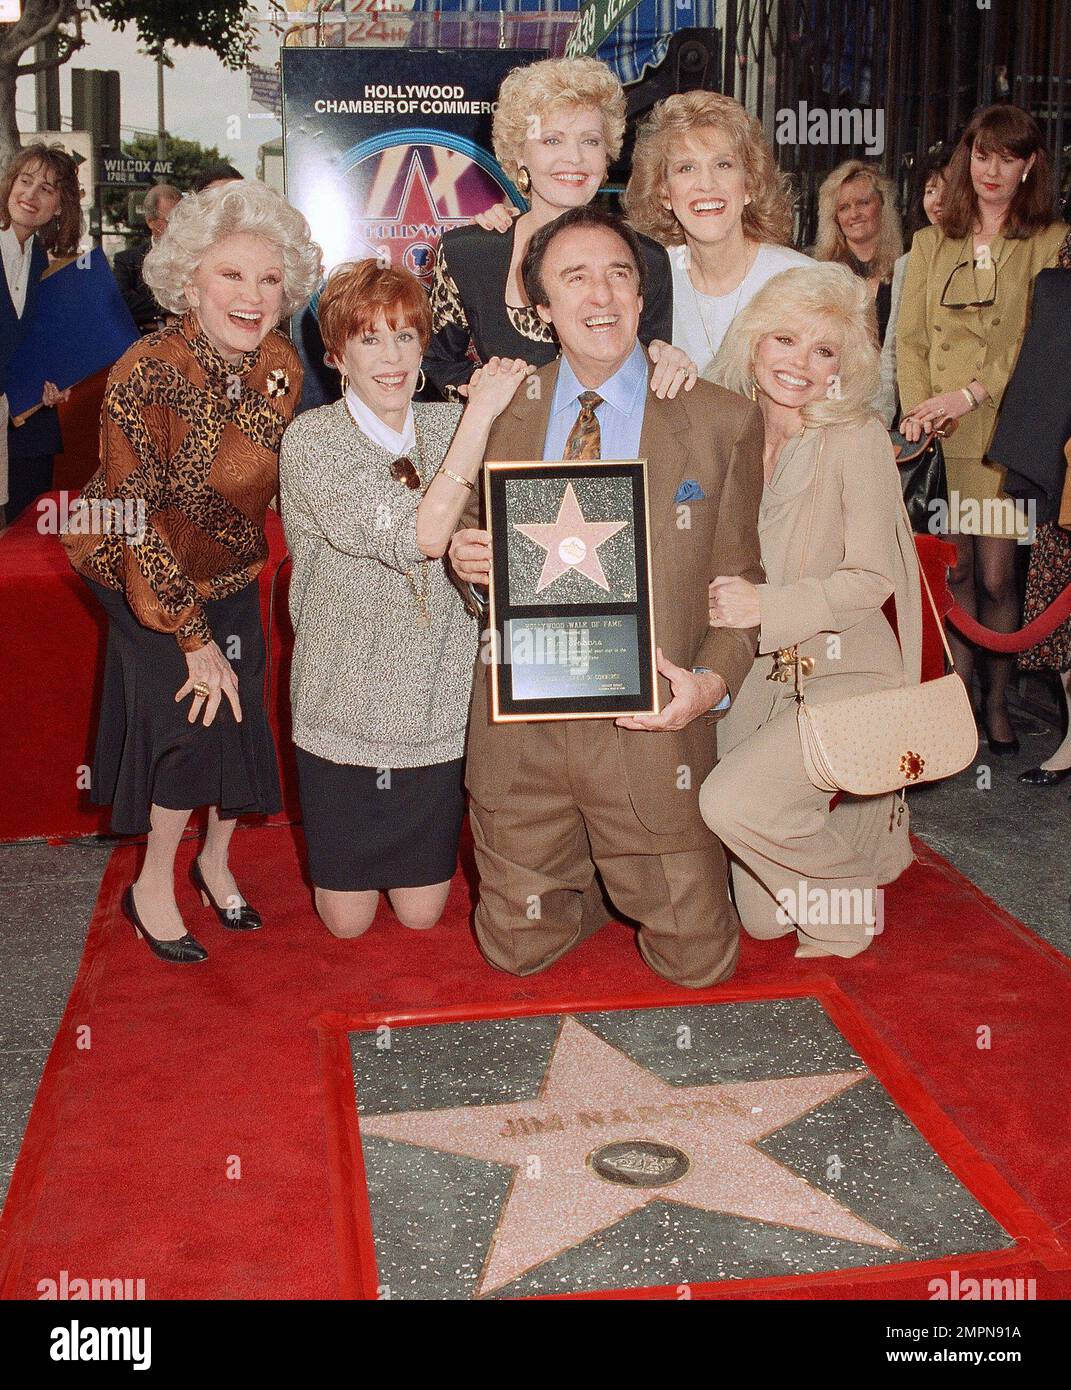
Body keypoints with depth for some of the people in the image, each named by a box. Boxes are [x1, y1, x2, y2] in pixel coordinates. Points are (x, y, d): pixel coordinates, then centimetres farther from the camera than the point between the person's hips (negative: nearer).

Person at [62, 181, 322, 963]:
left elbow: (265, 483, 2)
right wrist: (195, 639, -19)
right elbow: (137, 522, -23)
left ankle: (216, 861, 31)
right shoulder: (146, 375, -27)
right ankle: (152, 888, 11)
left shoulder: (281, 366, -12)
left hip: (231, 576, 5)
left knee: (238, 721, 5)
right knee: (190, 722, -10)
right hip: (144, 577, -5)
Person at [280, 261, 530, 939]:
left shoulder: (448, 427, 0)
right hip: (345, 708, -3)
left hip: (439, 705, 3)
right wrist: (481, 413, -24)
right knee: (347, 920, 9)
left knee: (422, 913, 12)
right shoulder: (311, 440, -14)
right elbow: (421, 535, -25)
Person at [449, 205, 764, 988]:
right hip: (519, 725, 2)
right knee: (517, 950, 14)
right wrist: (464, 556, -11)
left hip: (650, 726, -1)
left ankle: (646, 885, 41)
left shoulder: (722, 423, -2)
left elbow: (740, 583, 1)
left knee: (696, 963, 10)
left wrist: (714, 680, -18)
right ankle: (589, 889, 43)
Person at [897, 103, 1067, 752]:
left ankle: (997, 701, 9)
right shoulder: (931, 243, 17)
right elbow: (911, 339, 11)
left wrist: (970, 394, -15)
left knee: (997, 576, -5)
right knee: (955, 570, 3)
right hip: (940, 436, 2)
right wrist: (920, 409, -5)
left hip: (1006, 431, -2)